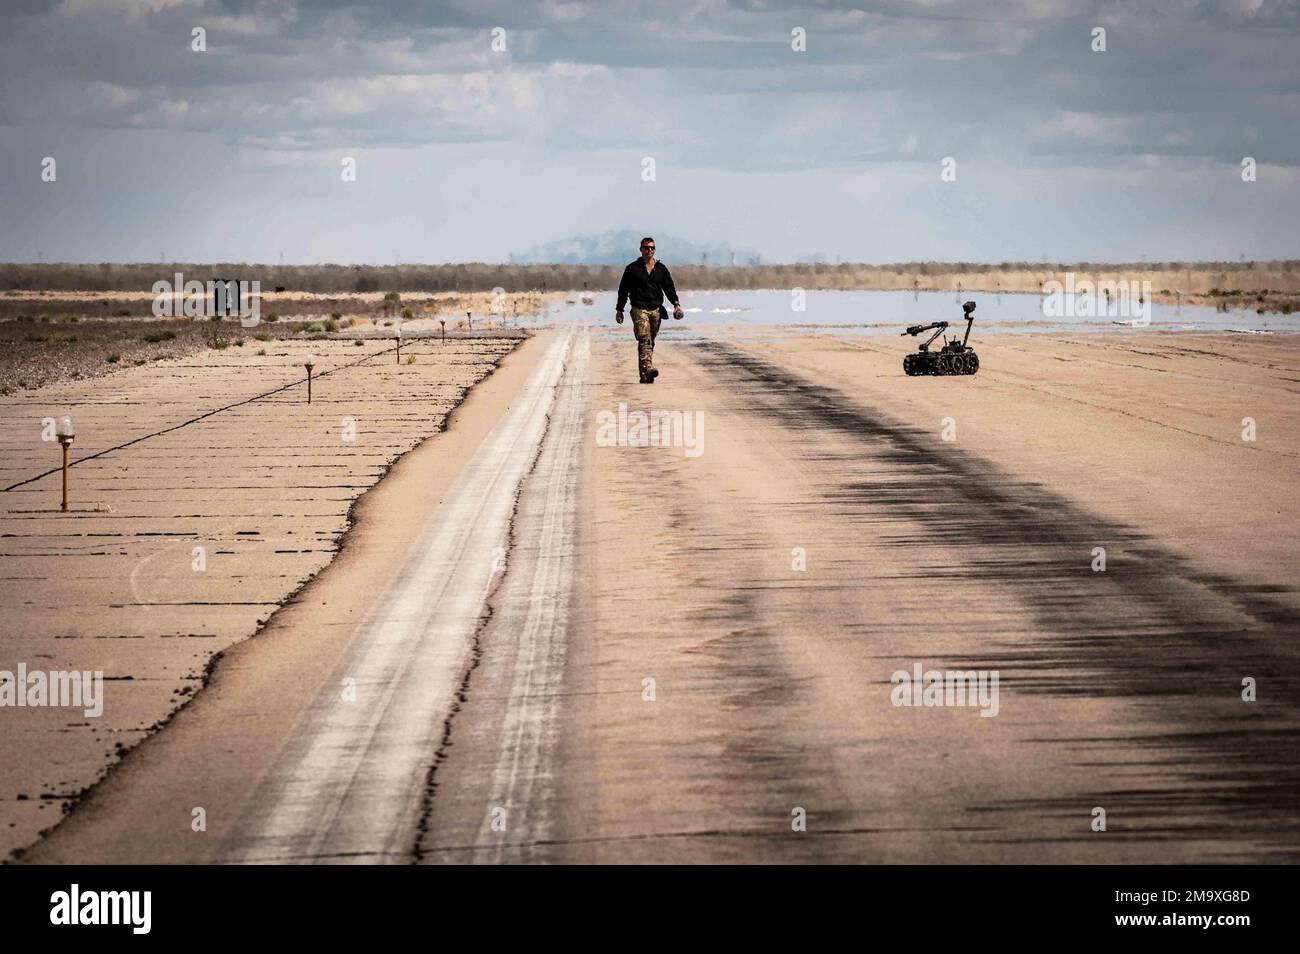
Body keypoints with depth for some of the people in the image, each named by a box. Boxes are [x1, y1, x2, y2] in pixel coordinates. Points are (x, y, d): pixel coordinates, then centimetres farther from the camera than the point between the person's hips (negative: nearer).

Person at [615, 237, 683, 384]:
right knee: (644, 339, -19)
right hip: (639, 309, -4)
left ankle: (645, 376, 11)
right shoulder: (632, 268, 4)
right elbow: (623, 289, 7)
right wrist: (619, 309, 5)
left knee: (650, 342, 6)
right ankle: (647, 368, -33)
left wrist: (676, 303, -3)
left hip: (656, 310, 4)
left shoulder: (661, 268, 13)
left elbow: (669, 287, 12)